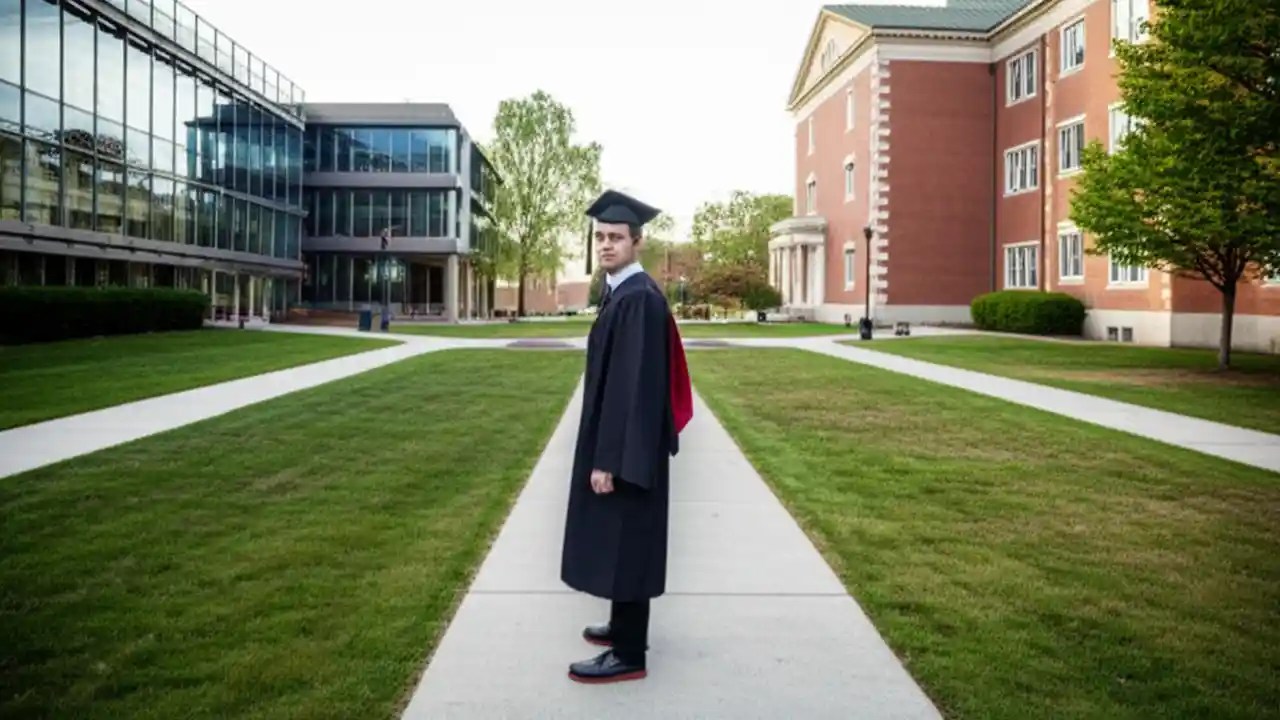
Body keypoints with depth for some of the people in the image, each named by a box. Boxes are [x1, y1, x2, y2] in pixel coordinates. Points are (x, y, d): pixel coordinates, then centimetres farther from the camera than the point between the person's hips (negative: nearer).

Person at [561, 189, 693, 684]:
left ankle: (629, 654, 10)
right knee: (617, 542, 19)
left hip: (627, 446, -10)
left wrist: (609, 458, -24)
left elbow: (636, 383, -25)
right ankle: (624, 626, 33)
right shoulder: (620, 293, 11)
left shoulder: (639, 299, -20)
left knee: (625, 543, -1)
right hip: (619, 437, 10)